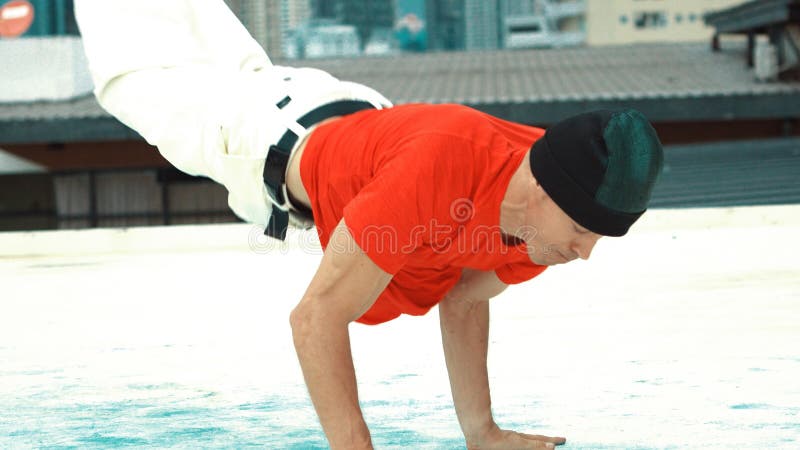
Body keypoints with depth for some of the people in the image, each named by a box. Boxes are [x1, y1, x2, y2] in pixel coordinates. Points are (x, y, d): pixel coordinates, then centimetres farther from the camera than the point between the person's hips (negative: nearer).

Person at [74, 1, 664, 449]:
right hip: (274, 134, -5)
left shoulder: (551, 215, -29)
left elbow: (463, 302, -11)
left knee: (248, 75, 37)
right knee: (137, 74, 24)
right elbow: (317, 318, -46)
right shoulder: (442, 167, -51)